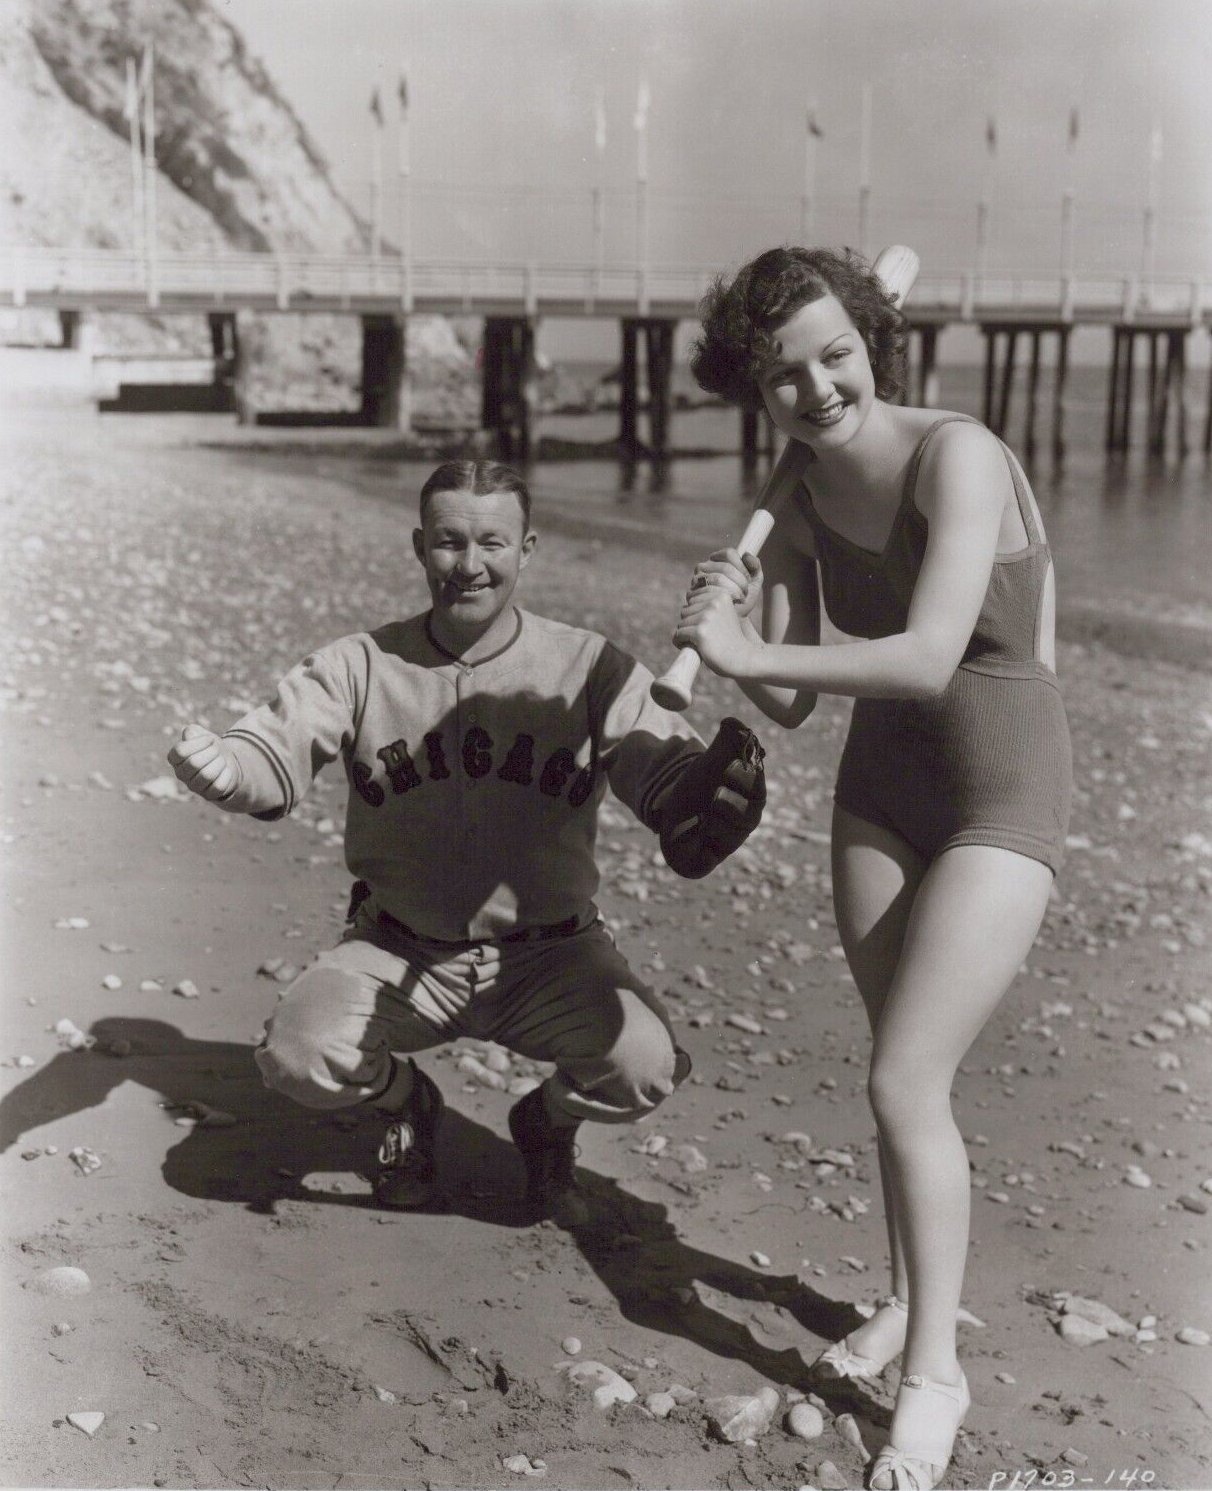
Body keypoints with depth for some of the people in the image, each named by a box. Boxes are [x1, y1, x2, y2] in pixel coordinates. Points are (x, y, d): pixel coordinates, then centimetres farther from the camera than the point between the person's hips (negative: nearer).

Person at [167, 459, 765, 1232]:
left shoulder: (590, 670, -6)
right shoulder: (362, 666, -3)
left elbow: (672, 783, -15)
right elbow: (276, 754, -13)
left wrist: (723, 773, -40)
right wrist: (221, 765, -38)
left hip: (547, 955, -1)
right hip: (398, 951, 1)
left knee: (646, 1063, -26)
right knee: (297, 1054, -24)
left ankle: (548, 1121, 14)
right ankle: (408, 1103, 16)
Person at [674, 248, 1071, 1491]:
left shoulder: (959, 457, -22)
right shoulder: (802, 496, -1)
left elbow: (928, 658, -33)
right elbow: (789, 704, 0)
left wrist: (743, 651, -24)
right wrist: (730, 625, -20)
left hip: (1002, 799, -6)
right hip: (880, 790, 7)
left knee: (904, 1083, -9)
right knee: (906, 1071, 17)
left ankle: (935, 1369, 10)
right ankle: (912, 1301, 38)